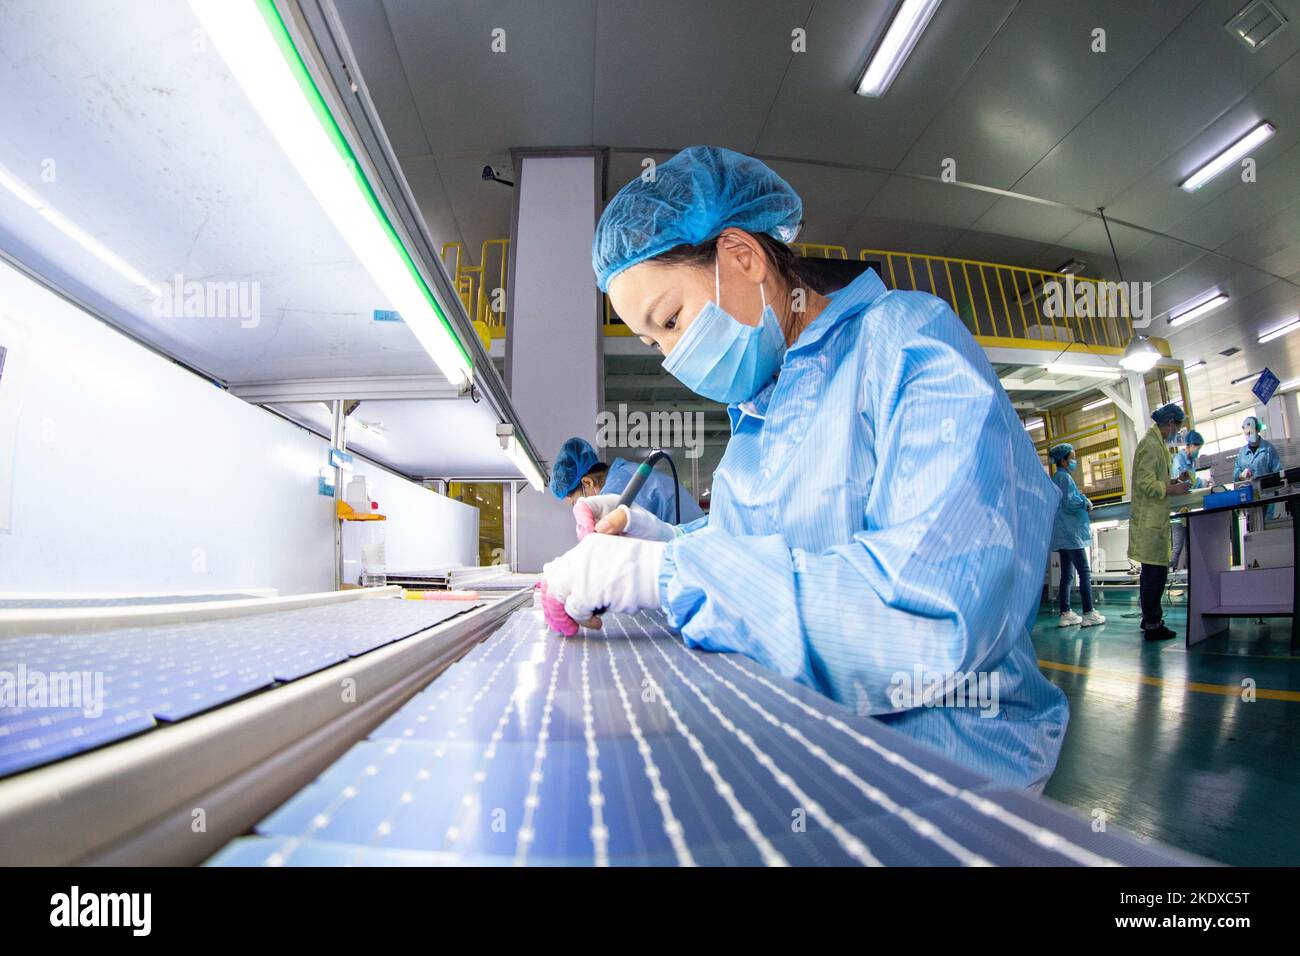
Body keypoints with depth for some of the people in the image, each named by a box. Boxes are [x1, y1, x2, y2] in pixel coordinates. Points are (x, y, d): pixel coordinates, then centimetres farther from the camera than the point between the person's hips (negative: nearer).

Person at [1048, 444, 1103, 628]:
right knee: (1084, 572, -7)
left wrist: (1081, 498, 9)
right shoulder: (1064, 477, -10)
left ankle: (1065, 614, 9)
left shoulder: (1056, 477, 18)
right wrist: (1086, 503, -4)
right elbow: (1069, 502, -19)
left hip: (1063, 534, 9)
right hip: (1071, 532, -9)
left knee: (1067, 574, 8)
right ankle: (1088, 614, -6)